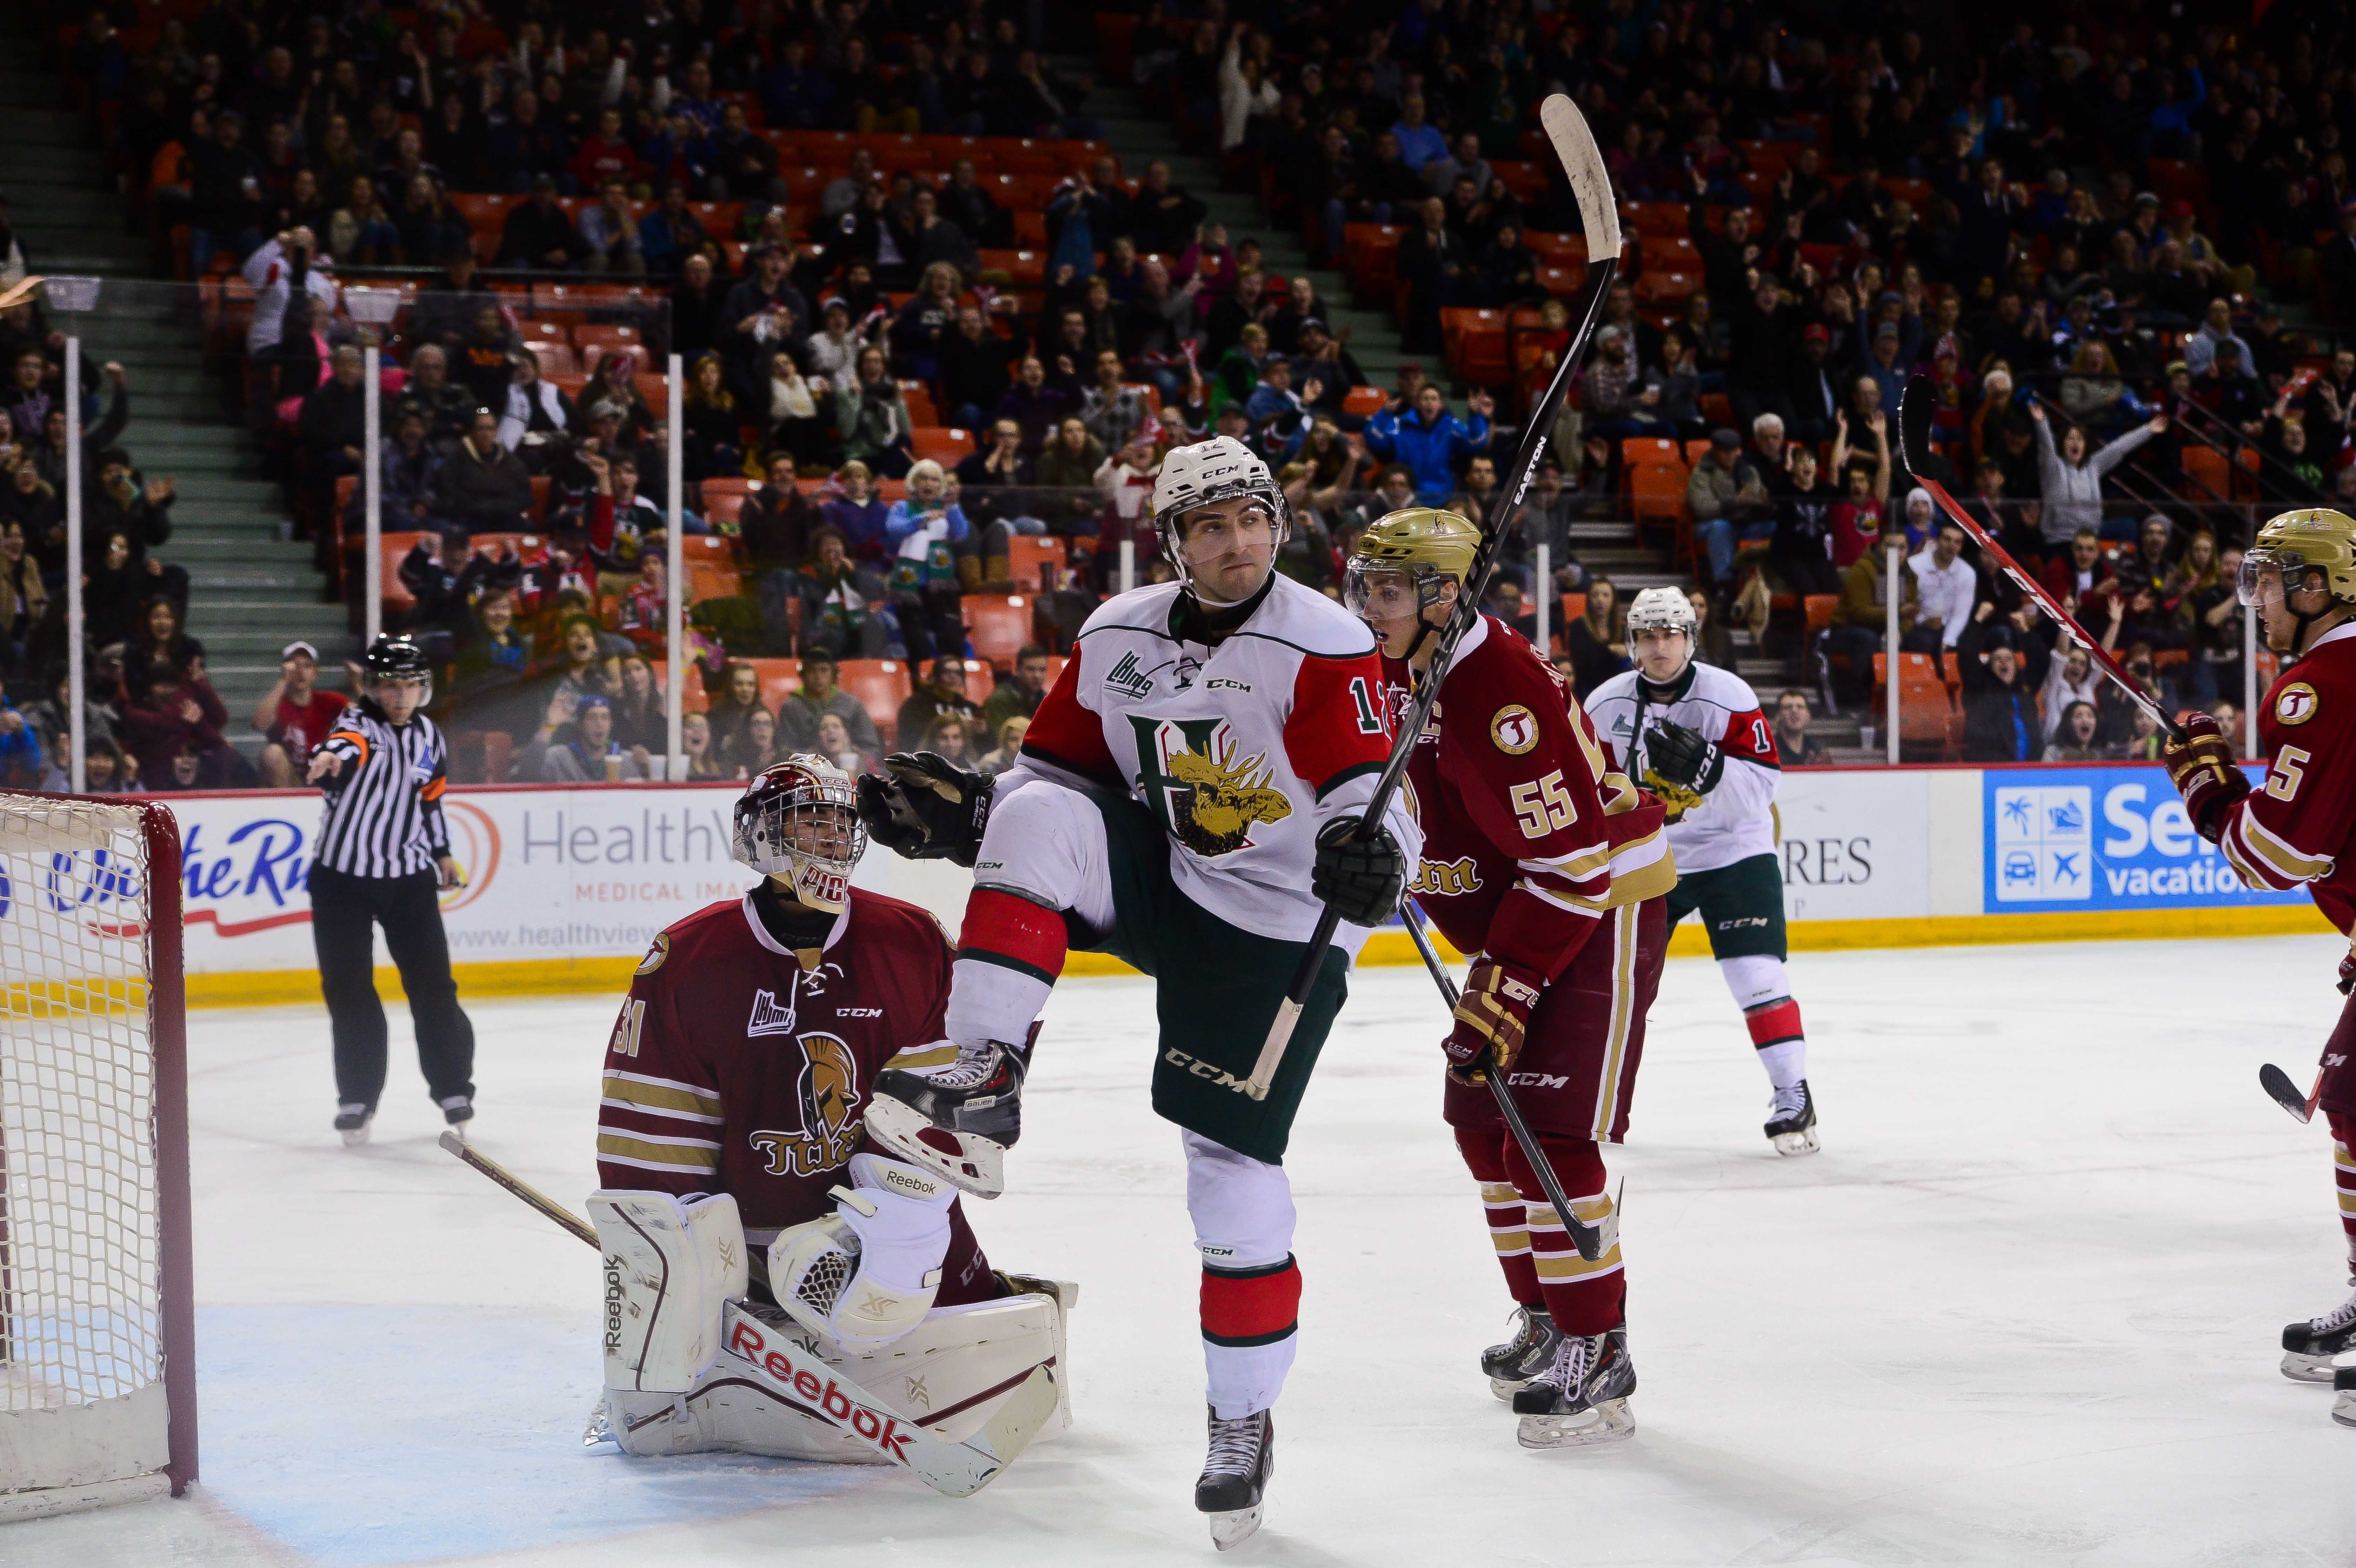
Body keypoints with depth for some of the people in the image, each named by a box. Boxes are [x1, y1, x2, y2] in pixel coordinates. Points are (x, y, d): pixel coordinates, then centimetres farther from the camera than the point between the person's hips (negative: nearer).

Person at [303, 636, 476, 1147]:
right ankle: (358, 1095, 9)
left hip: (409, 877, 4)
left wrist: (441, 852, 25)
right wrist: (331, 757, -60)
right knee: (349, 989, -2)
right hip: (341, 876, -4)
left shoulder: (427, 736, 6)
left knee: (432, 984, 1)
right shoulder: (359, 725, -12)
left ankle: (453, 1086, 15)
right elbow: (348, 742, -38)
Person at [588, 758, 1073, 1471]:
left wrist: (888, 1211, -16)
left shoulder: (913, 943, 0)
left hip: (900, 1231, 2)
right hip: (746, 1239, -2)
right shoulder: (687, 961, -8)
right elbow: (648, 1142, -9)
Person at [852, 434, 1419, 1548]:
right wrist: (961, 812, -8)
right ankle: (982, 1080, -27)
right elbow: (1060, 772, 11)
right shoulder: (1117, 639, 3)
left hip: (1276, 928, -4)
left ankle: (1243, 1421, 13)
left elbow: (1368, 791, -18)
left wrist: (1368, 855, -41)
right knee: (1037, 818, -25)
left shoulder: (1325, 646, -13)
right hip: (1152, 880, 4)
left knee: (1235, 1175, -6)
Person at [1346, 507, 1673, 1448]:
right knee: (1480, 1116, 12)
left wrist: (1508, 983, -28)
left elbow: (1574, 859, -29)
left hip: (1605, 904, -10)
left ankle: (1597, 1353, -8)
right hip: (1513, 902, 10)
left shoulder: (1500, 689, -28)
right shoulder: (1402, 674, 3)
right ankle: (1546, 1316, 25)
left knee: (1553, 1133, -16)